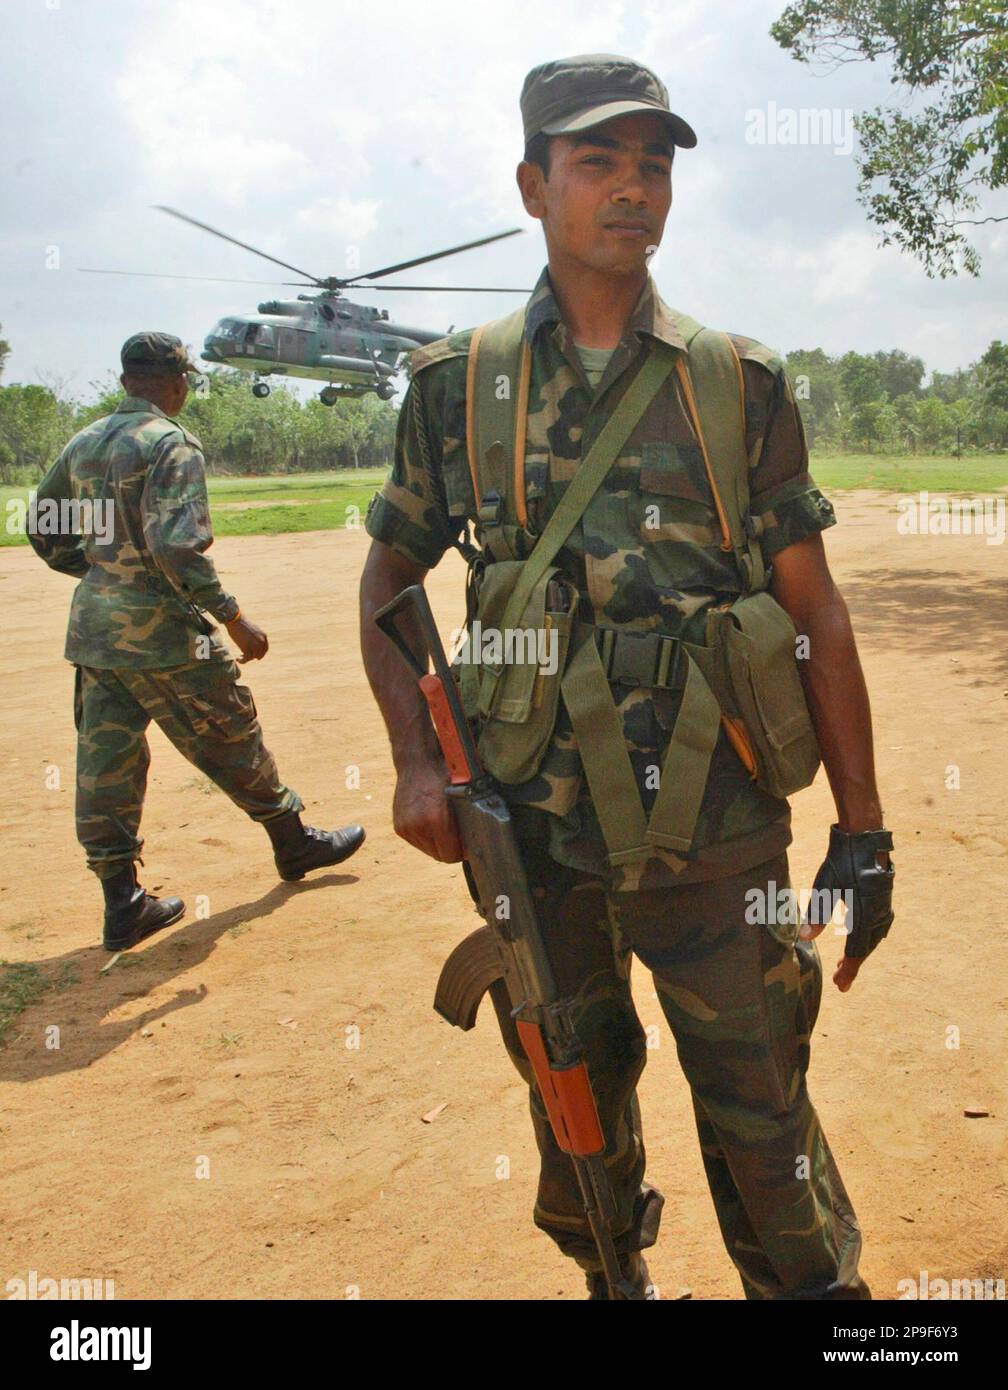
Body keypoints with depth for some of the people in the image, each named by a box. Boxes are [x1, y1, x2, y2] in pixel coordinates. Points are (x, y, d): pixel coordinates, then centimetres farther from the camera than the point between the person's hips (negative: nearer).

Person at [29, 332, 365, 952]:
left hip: (93, 626, 7)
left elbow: (45, 532, 17)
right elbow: (177, 547, -24)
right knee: (233, 743, 9)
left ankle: (123, 904, 13)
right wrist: (234, 617, -19)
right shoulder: (171, 443, -13)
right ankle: (296, 842, 27)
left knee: (106, 766, 8)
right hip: (161, 630, -7)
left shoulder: (82, 444, 10)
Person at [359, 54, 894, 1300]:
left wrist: (861, 828, -1)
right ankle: (613, 1276, 45)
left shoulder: (741, 385, 1)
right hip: (535, 838, 2)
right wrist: (415, 757, -4)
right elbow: (390, 575, 11)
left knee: (762, 1121, 8)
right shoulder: (456, 386, 2)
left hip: (719, 837, -1)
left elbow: (814, 610, 2)